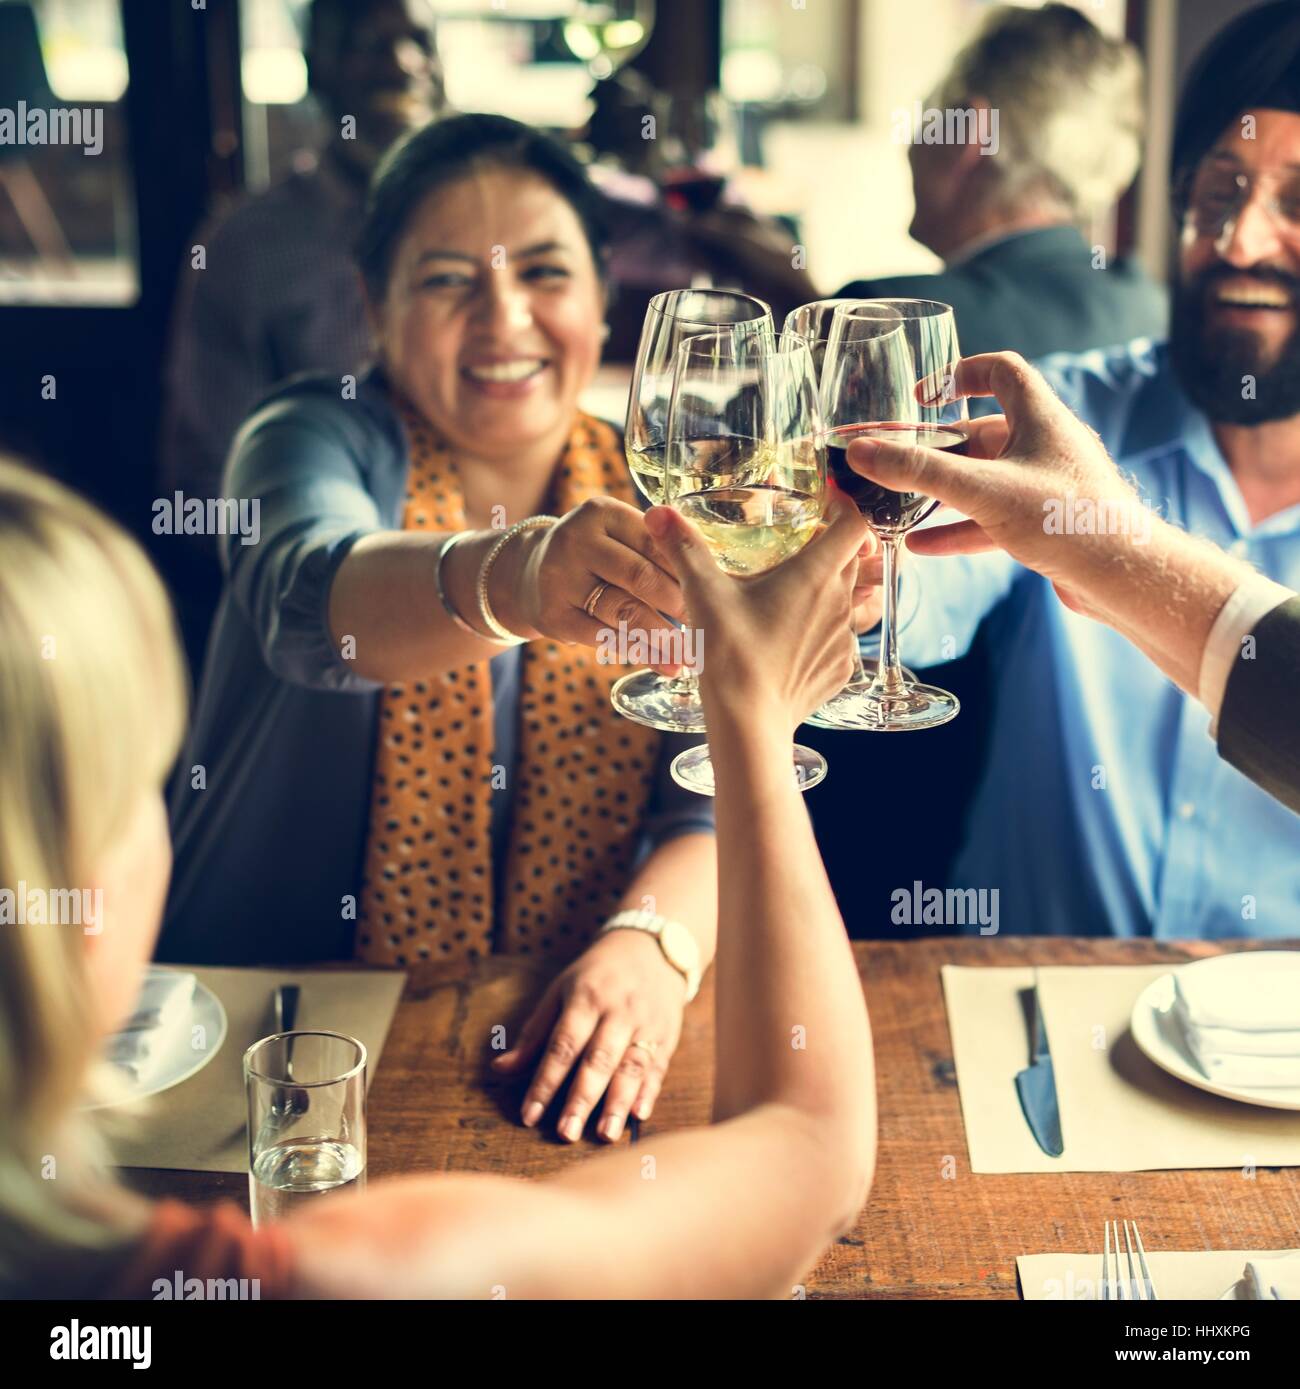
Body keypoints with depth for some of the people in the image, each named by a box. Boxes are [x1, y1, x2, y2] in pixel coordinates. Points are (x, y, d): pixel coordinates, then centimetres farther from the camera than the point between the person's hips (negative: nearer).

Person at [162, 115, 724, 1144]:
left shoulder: (650, 508, 3)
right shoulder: (314, 441, -5)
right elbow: (312, 599, -30)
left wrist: (656, 940, -27)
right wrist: (508, 578, -51)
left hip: (562, 1053, 3)